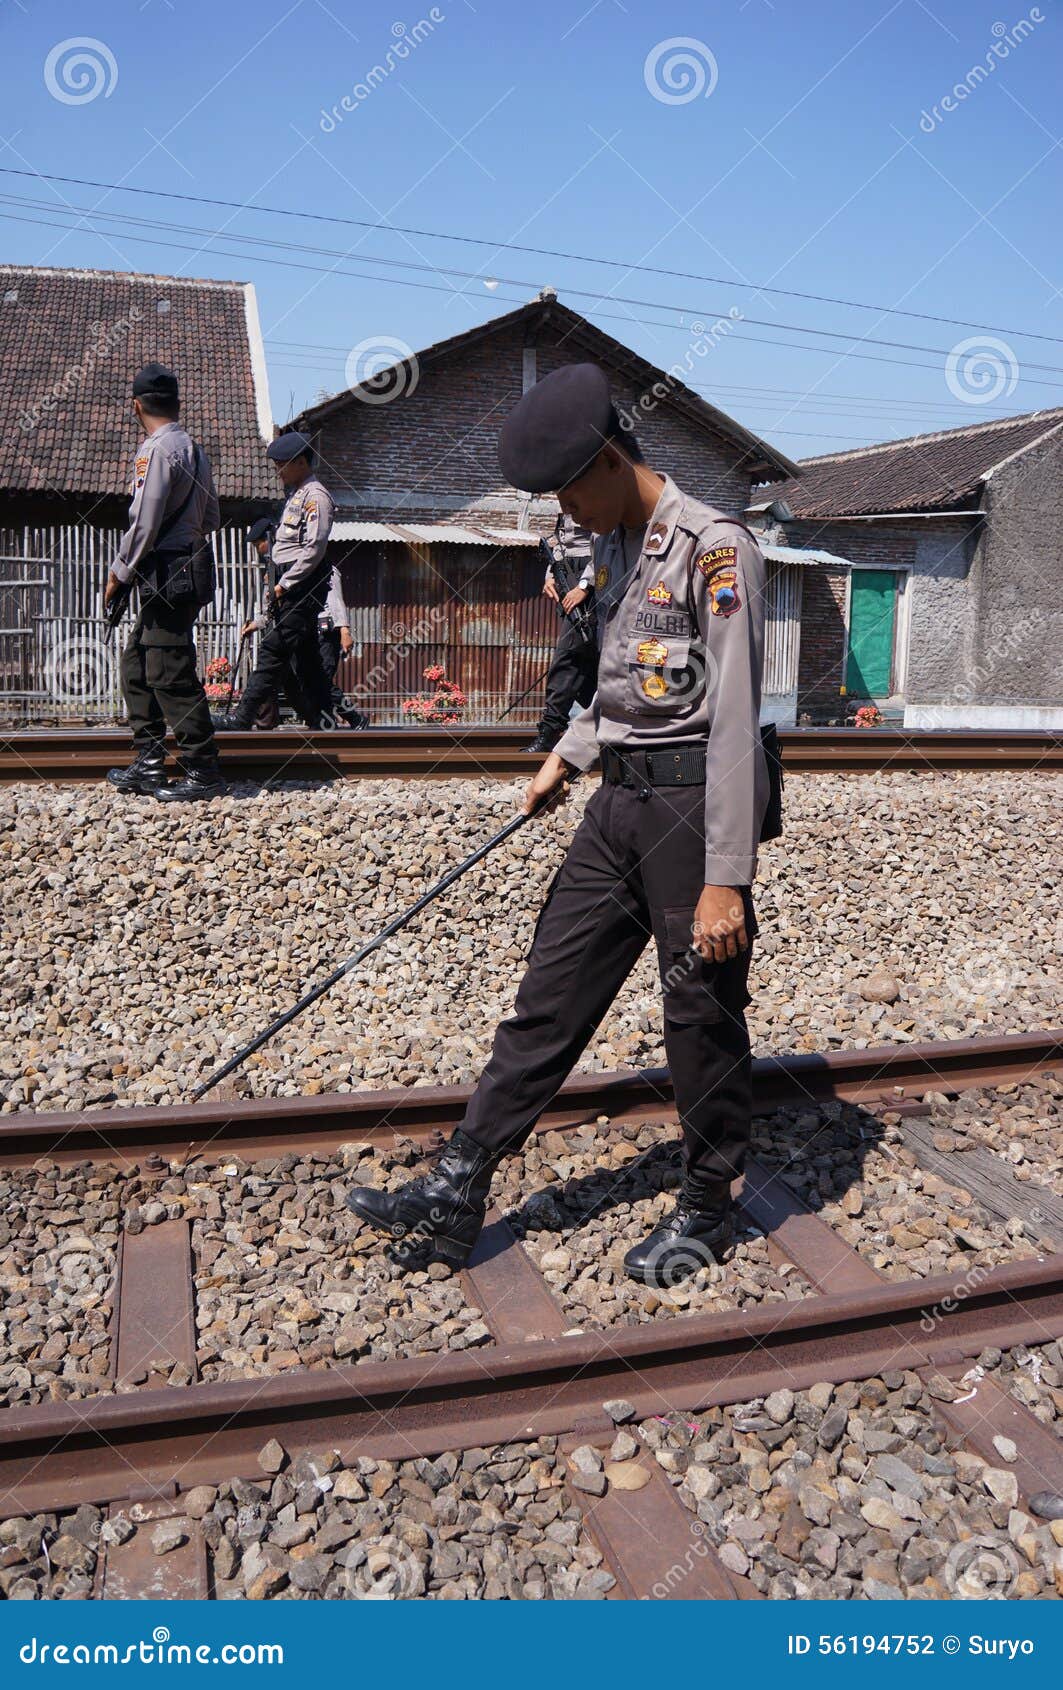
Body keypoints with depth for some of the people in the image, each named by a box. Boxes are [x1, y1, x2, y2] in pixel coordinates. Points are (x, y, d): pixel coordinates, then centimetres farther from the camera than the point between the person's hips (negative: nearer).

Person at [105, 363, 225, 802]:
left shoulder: (156, 450, -12)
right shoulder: (194, 449, 15)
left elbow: (144, 524, -16)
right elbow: (211, 519, 19)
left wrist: (118, 574, -6)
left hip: (166, 575, -10)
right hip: (191, 565, 10)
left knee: (170, 676, -6)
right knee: (136, 665, 15)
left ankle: (202, 773, -1)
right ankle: (148, 765, 19)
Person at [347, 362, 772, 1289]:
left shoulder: (716, 548, -13)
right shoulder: (615, 549, 14)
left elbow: (732, 719, -18)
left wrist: (725, 879, -20)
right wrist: (566, 755, 19)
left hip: (695, 800, -8)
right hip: (620, 800, 8)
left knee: (702, 1016, 4)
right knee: (552, 995, 8)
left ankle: (706, 1207, 25)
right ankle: (456, 1195, 14)